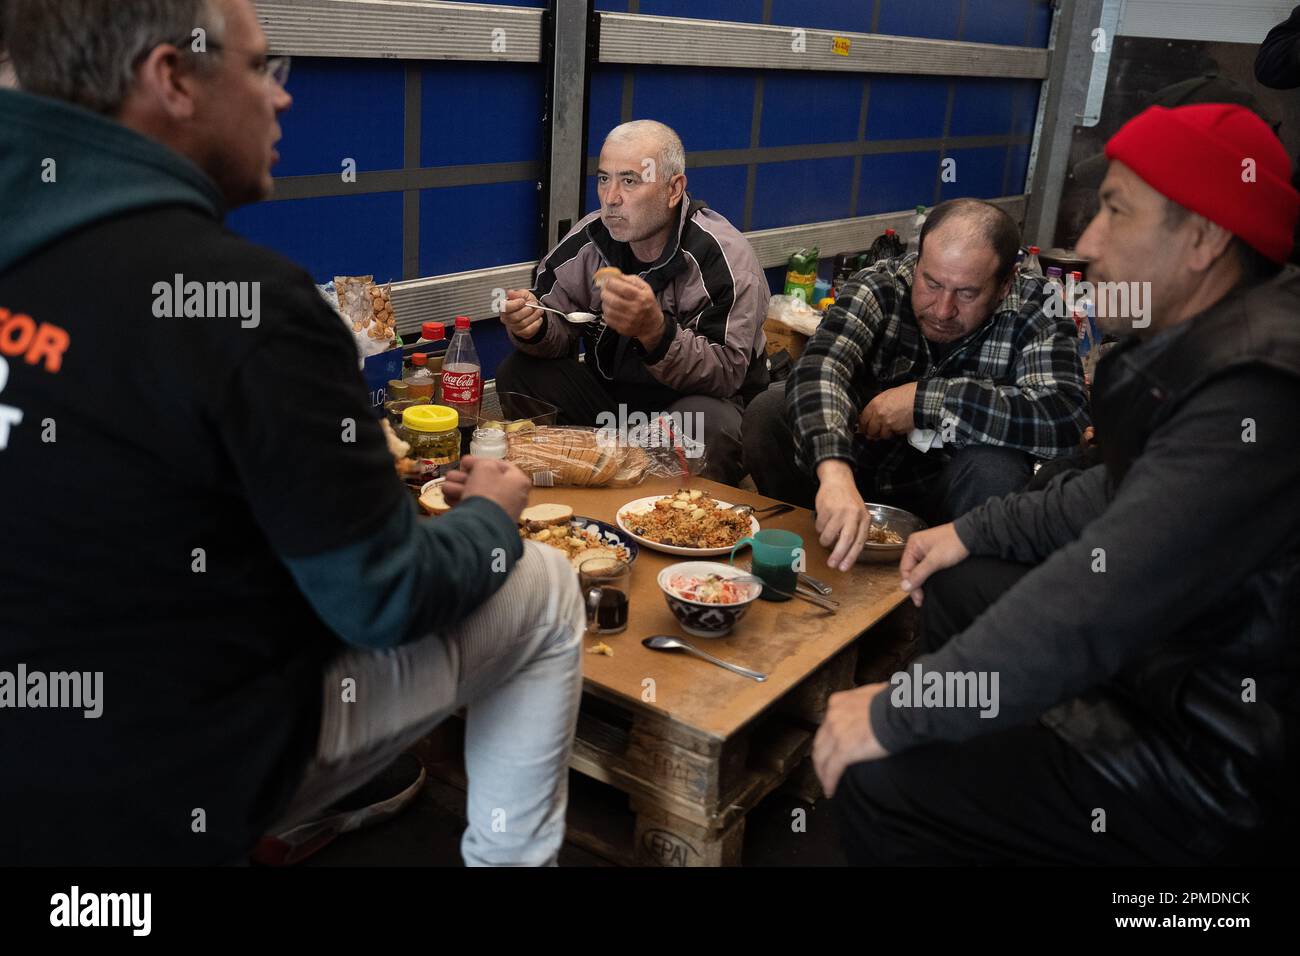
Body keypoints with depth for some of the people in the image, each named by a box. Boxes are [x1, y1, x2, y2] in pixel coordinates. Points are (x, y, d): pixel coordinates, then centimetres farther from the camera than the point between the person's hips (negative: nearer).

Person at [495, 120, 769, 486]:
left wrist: (655, 331, -42)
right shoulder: (588, 239, -4)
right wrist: (535, 327, -22)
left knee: (705, 425, -38)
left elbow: (727, 374, -24)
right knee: (518, 373, -15)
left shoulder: (723, 255, -19)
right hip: (607, 394, 5)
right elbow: (560, 330, 3)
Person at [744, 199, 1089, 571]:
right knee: (769, 412, -21)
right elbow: (819, 368, -33)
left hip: (942, 498, -1)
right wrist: (835, 474, -52)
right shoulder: (880, 287, -15)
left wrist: (925, 399, -31)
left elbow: (1066, 421, -32)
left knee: (994, 470, -33)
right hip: (858, 469, 1)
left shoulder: (1034, 315, -16)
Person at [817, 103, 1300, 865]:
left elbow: (1092, 610, -32)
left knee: (880, 778, -17)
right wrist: (978, 531, 12)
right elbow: (1126, 493, 16)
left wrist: (898, 712, -23)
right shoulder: (1208, 344, 1)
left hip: (1220, 766, -9)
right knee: (954, 588, 17)